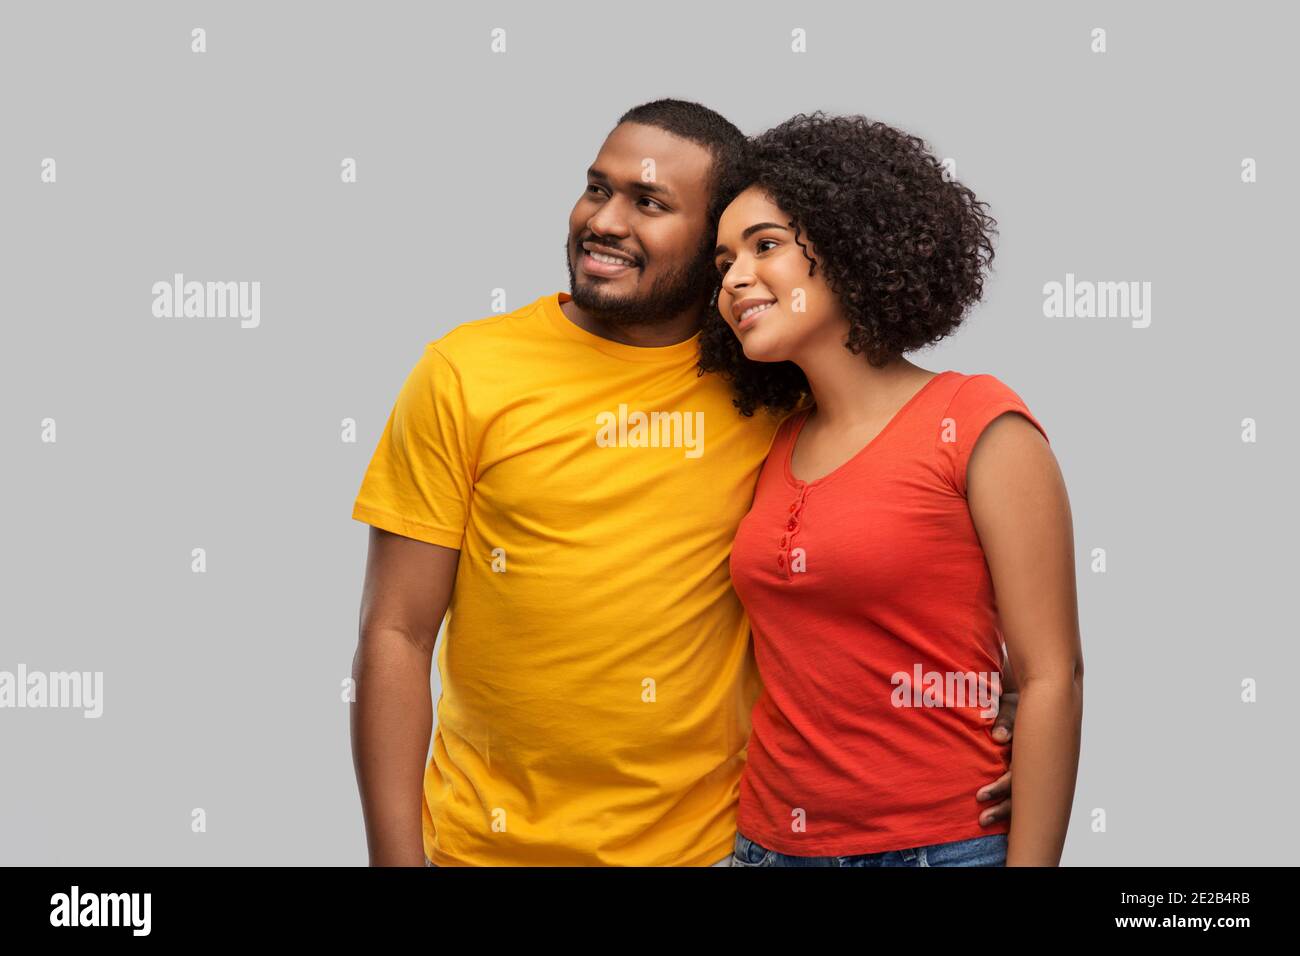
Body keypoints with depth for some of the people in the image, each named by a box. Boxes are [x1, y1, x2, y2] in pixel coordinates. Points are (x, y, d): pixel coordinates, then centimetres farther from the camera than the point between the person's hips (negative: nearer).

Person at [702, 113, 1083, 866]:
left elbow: (1051, 678, -12)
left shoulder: (977, 425, -10)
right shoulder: (774, 445, 6)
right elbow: (781, 664, 11)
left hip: (941, 843, -5)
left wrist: (1031, 862, -15)